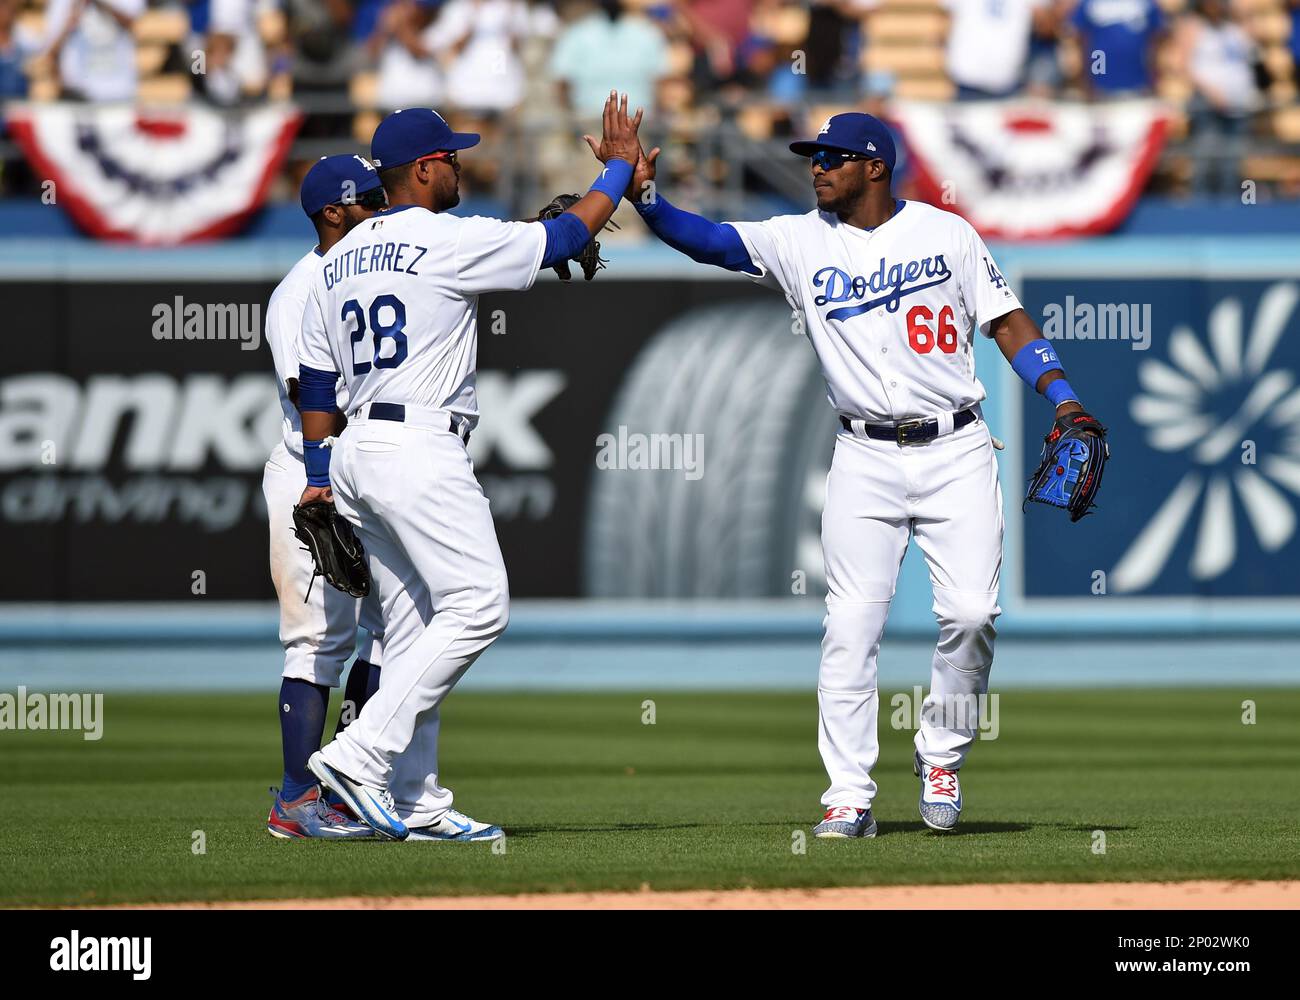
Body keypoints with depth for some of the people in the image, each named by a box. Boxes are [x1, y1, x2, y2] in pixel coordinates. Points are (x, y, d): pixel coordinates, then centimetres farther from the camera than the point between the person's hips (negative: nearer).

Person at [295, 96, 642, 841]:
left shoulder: (338, 261, 15)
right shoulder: (451, 241, -8)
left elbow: (314, 379, 16)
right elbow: (570, 236, -2)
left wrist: (319, 475, 19)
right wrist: (621, 165, 12)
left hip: (358, 452, 9)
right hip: (420, 448, -9)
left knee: (414, 626, 11)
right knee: (478, 606, -12)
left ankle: (416, 803, 8)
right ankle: (360, 756, -20)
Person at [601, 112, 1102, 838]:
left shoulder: (947, 233, 3)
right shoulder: (801, 242, 5)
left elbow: (1007, 321, 5)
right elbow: (709, 240, -3)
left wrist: (1063, 399, -6)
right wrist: (645, 198, -20)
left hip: (957, 452, -1)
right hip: (866, 460, 1)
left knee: (971, 613, -10)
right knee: (852, 625, -7)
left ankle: (942, 756, 13)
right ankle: (849, 797, -4)